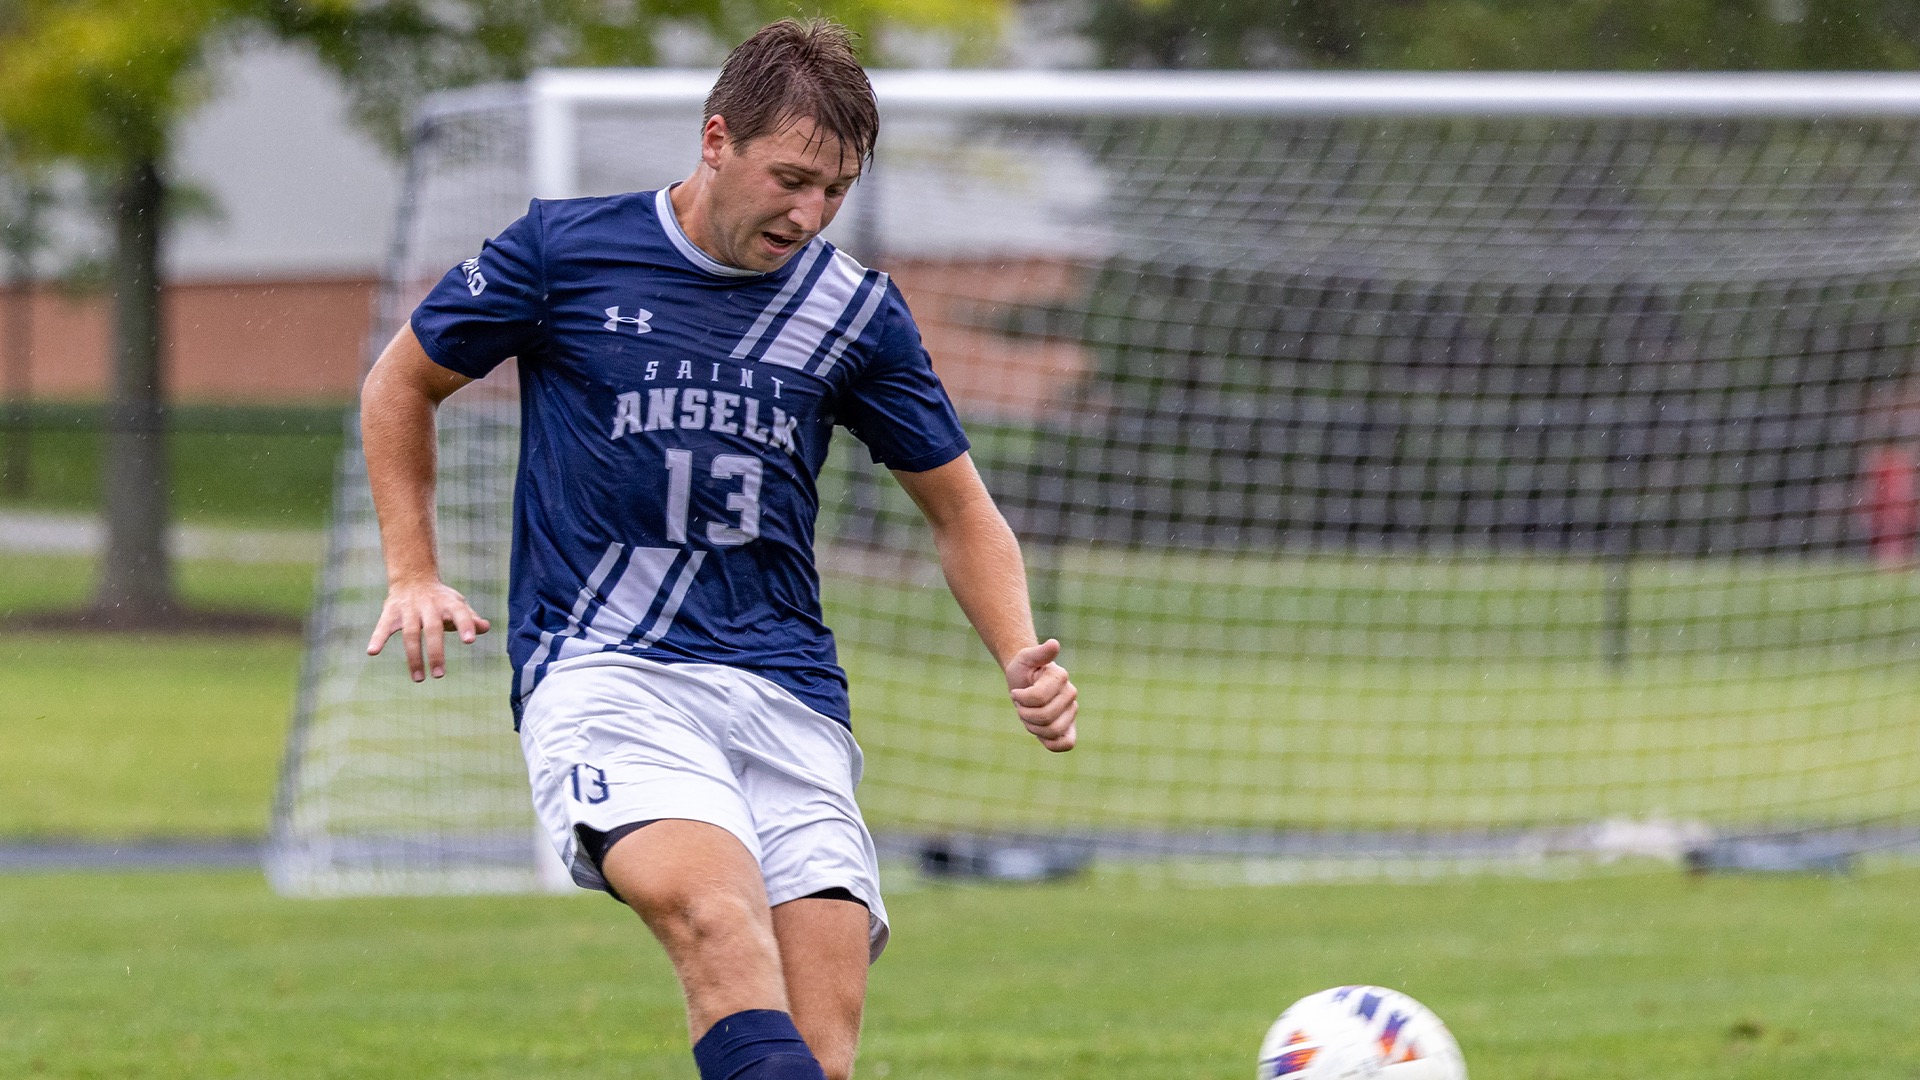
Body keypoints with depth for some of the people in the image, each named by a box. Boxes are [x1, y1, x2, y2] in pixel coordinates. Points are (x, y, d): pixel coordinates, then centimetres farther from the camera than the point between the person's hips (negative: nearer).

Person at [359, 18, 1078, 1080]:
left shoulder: (855, 310, 9)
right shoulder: (564, 249, 2)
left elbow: (960, 511, 20)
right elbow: (401, 384, 18)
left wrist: (1023, 661, 2)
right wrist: (413, 574, 7)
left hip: (787, 692, 3)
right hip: (601, 670, -3)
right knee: (715, 910, -34)